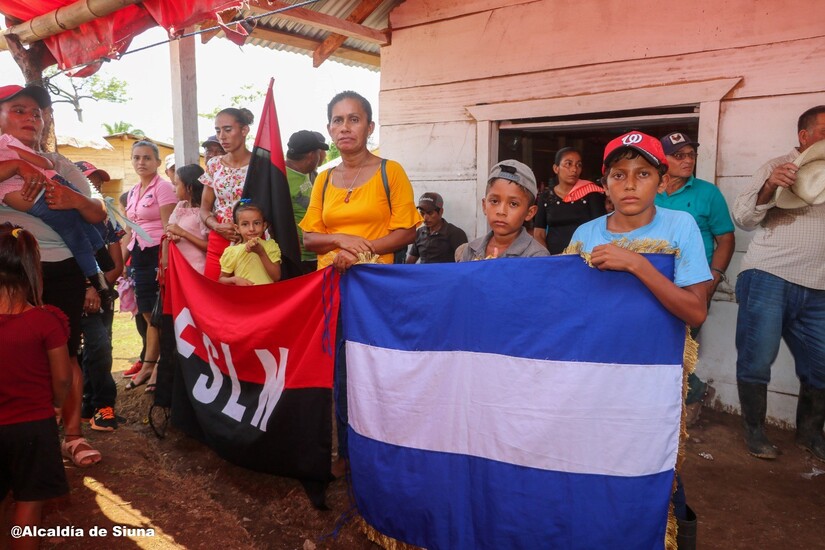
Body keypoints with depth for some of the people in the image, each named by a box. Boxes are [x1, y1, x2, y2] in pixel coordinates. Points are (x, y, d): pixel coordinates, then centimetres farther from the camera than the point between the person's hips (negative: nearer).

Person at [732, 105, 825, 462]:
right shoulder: (778, 168, 4)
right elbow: (743, 218, -4)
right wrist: (769, 188, -20)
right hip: (768, 279, -5)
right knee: (757, 361, -3)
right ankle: (755, 430, 14)